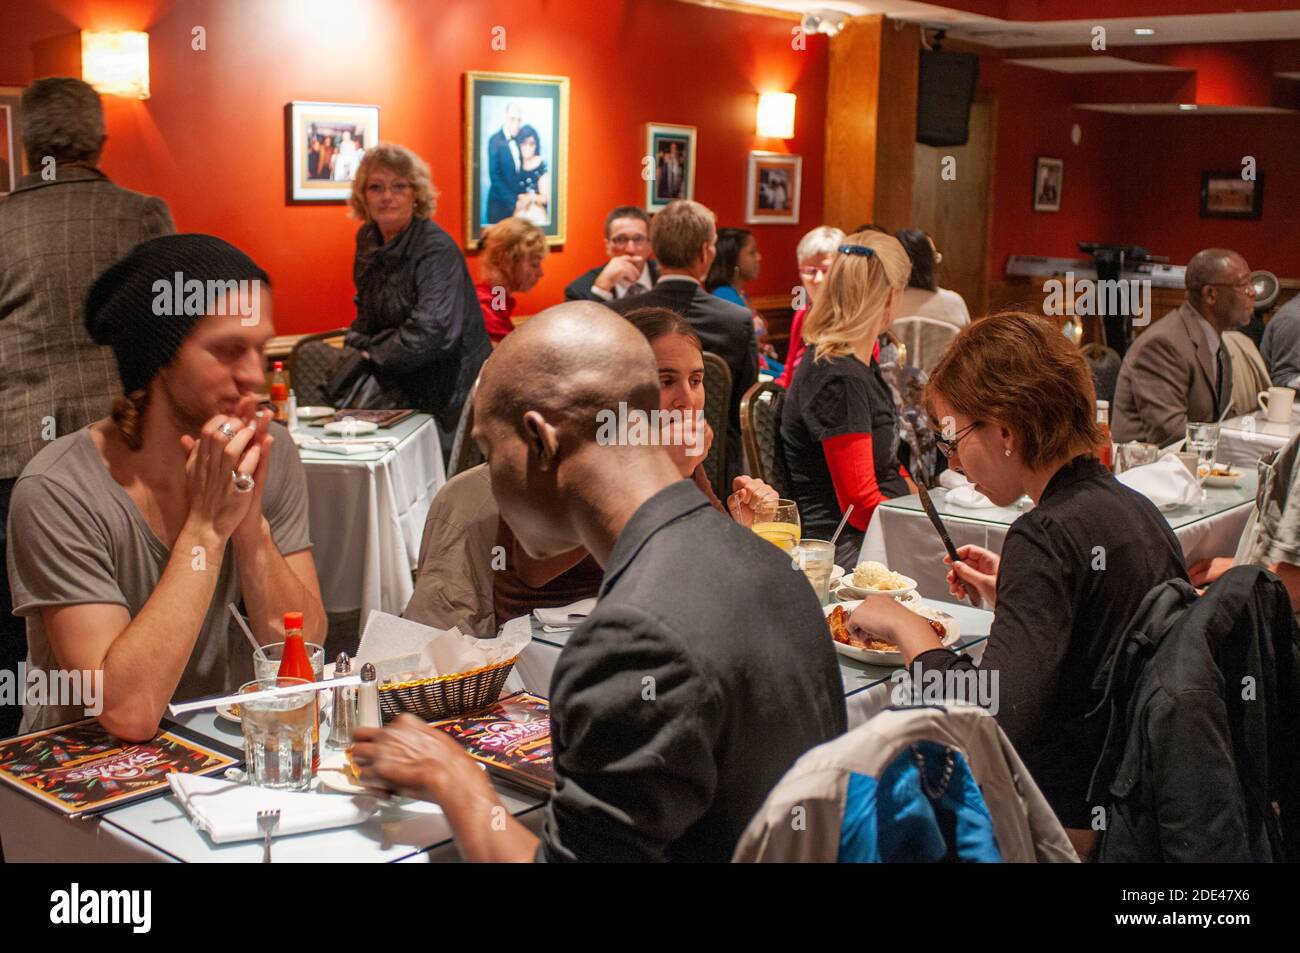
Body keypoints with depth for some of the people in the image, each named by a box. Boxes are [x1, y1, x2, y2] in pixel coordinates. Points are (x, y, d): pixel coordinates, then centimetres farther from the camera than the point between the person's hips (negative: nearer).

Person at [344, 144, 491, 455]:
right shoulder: (369, 239, 6)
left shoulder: (438, 249, -18)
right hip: (402, 395, 8)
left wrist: (373, 357, -15)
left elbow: (431, 332, -27)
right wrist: (354, 345, 1)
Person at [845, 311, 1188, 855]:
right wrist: (1008, 598, 14)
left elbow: (991, 718, -31)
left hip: (1062, 821, -9)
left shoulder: (1048, 535, -21)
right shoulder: (1137, 510, 5)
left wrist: (903, 626, -17)